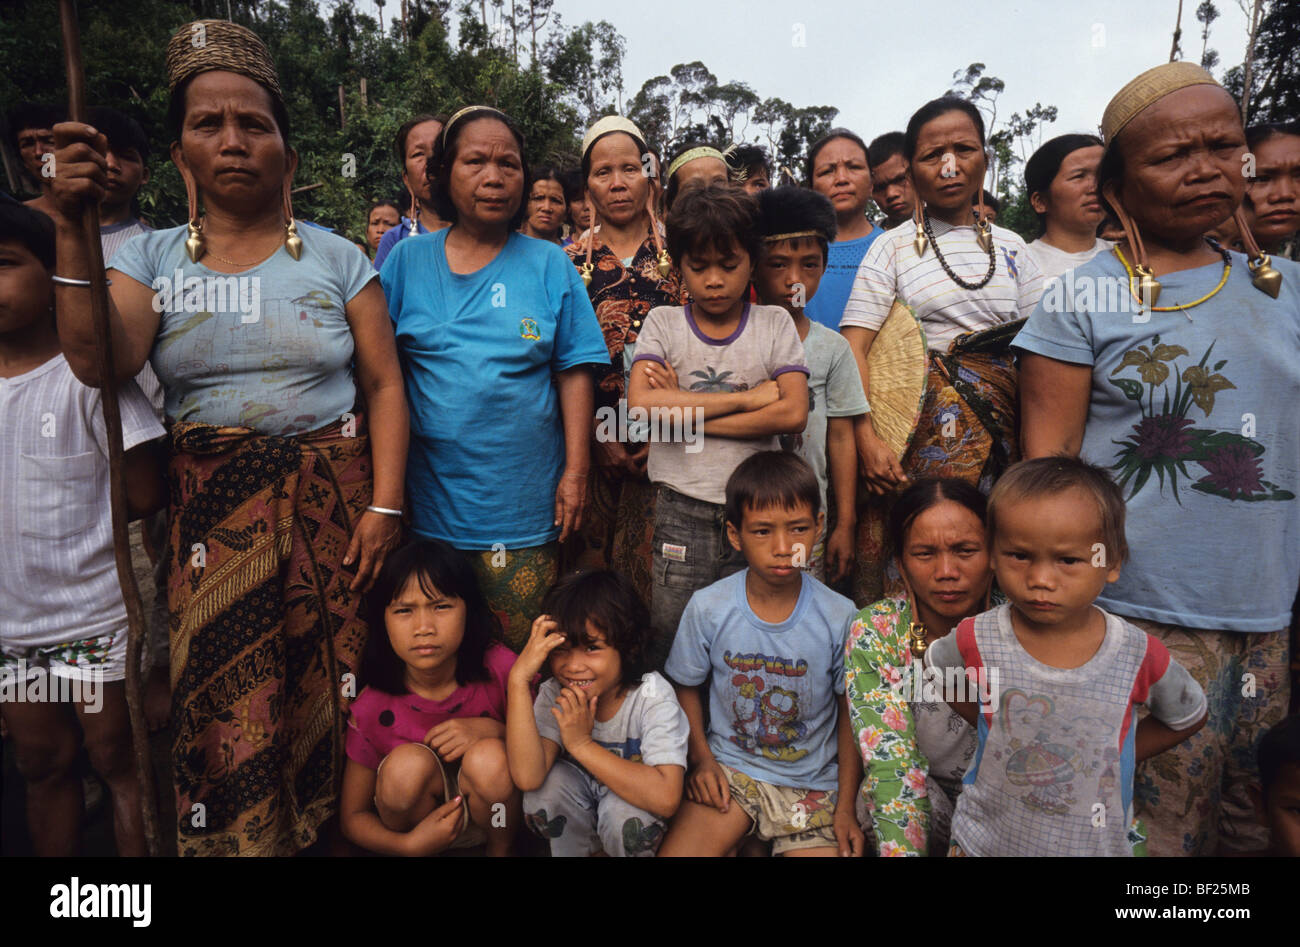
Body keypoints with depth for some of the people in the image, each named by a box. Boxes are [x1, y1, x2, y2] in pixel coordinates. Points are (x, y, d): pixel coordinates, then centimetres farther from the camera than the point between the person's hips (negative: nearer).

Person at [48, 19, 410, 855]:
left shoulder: (336, 257, 2)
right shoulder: (153, 258, 6)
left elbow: (383, 384, -2)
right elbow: (98, 362, -10)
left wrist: (384, 505, -10)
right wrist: (73, 230, -17)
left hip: (331, 502, -1)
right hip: (211, 511, 1)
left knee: (331, 684, 6)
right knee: (226, 704, 5)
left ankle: (340, 831, 30)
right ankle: (235, 839, 29)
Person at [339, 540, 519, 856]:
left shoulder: (499, 668, -20)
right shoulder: (372, 709, -17)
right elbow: (353, 817, -7)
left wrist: (493, 731, -29)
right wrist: (411, 844, -27)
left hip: (493, 815, 0)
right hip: (419, 817, 0)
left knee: (488, 757, -33)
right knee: (408, 761, -31)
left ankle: (501, 850, -2)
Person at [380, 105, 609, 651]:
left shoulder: (549, 265, 4)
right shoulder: (407, 261, 6)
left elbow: (574, 372, 1)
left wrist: (576, 471, -5)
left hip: (523, 505, -1)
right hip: (429, 498, 2)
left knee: (520, 657, 7)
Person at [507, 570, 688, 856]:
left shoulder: (653, 696, -26)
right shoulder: (555, 694, -18)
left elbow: (665, 798, -38)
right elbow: (527, 776, -34)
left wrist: (582, 743, -36)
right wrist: (519, 678, -37)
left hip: (634, 803, -3)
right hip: (579, 808, 3)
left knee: (624, 812, -33)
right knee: (548, 782, -26)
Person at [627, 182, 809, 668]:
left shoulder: (775, 323, 6)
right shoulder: (662, 323, 4)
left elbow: (793, 413, -9)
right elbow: (641, 404, -14)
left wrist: (688, 414, -11)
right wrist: (747, 397, -12)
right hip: (681, 512, 0)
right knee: (673, 648, 8)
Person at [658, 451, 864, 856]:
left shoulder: (839, 617, -13)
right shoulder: (707, 608, -11)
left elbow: (849, 710, -2)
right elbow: (686, 688, 4)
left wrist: (846, 807, -1)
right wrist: (702, 759, -5)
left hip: (811, 781, 0)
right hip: (728, 768, 0)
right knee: (675, 851, -17)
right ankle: (740, 839, 8)